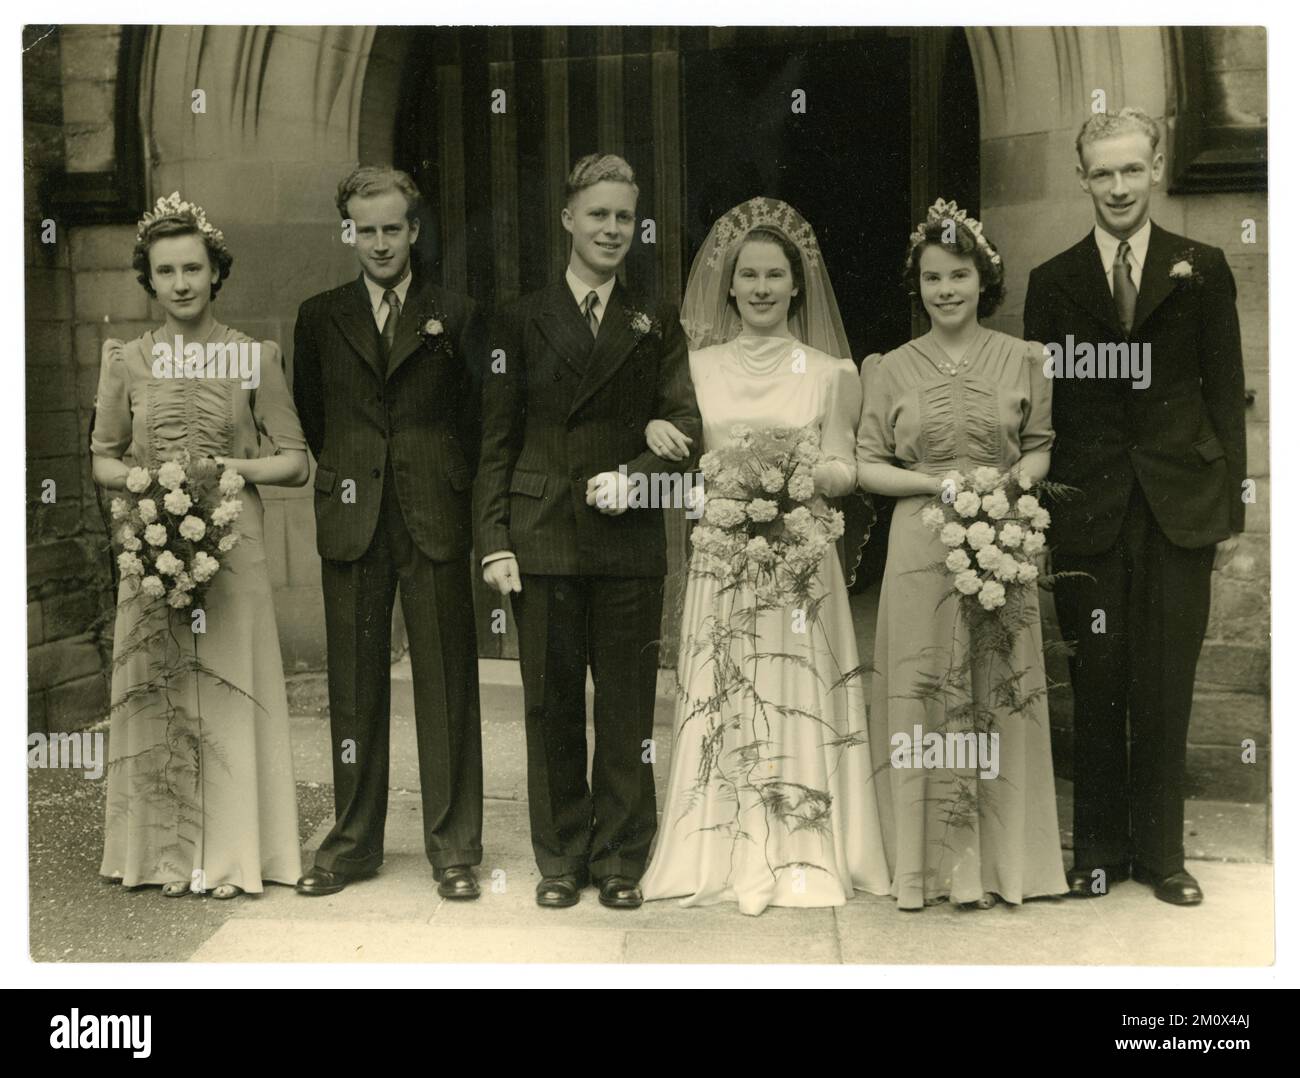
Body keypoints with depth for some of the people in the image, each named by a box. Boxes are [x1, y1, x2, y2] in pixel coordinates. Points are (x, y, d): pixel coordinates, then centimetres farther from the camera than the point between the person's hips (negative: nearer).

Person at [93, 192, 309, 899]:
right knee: (157, 695, 3)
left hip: (232, 545, -1)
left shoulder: (255, 356, 2)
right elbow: (103, 461, 12)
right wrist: (143, 478, -7)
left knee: (228, 692, 0)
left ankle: (230, 855, 10)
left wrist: (230, 467, -13)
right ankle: (170, 854, 14)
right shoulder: (126, 361, 6)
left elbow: (295, 461, 3)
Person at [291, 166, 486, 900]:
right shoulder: (320, 317, 11)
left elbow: (478, 416, 8)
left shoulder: (456, 316, 7)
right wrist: (331, 481, 10)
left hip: (435, 522, -1)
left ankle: (455, 847, 9)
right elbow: (308, 417, 18)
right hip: (351, 523, 2)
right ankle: (354, 840, 17)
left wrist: (454, 488, 3)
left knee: (448, 685, 0)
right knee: (354, 685, 6)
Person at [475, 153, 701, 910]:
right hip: (543, 538, 0)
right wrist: (495, 541, -3)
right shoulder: (522, 321, 8)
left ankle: (621, 861, 17)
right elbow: (498, 441, 5)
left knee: (628, 706, 4)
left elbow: (684, 426, 3)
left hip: (630, 542, 1)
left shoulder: (657, 324, 10)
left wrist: (636, 476, -15)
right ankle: (561, 860, 17)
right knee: (552, 705, 5)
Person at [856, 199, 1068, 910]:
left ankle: (999, 859, 16)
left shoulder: (1022, 360, 6)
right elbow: (867, 466, 4)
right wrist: (943, 483, -10)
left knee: (1000, 699, 3)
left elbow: (1041, 449, 12)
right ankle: (932, 860, 11)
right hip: (921, 551, 0)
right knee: (921, 702, 0)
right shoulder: (891, 370, 5)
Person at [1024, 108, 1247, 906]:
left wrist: (1232, 510, 1)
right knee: (1097, 686, 6)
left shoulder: (1202, 270, 5)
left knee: (1166, 688, 5)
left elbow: (1227, 394, 5)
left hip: (1180, 508, 0)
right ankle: (1100, 852, 19)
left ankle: (1162, 854, 18)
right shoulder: (1053, 281, 6)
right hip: (1089, 507, 0)